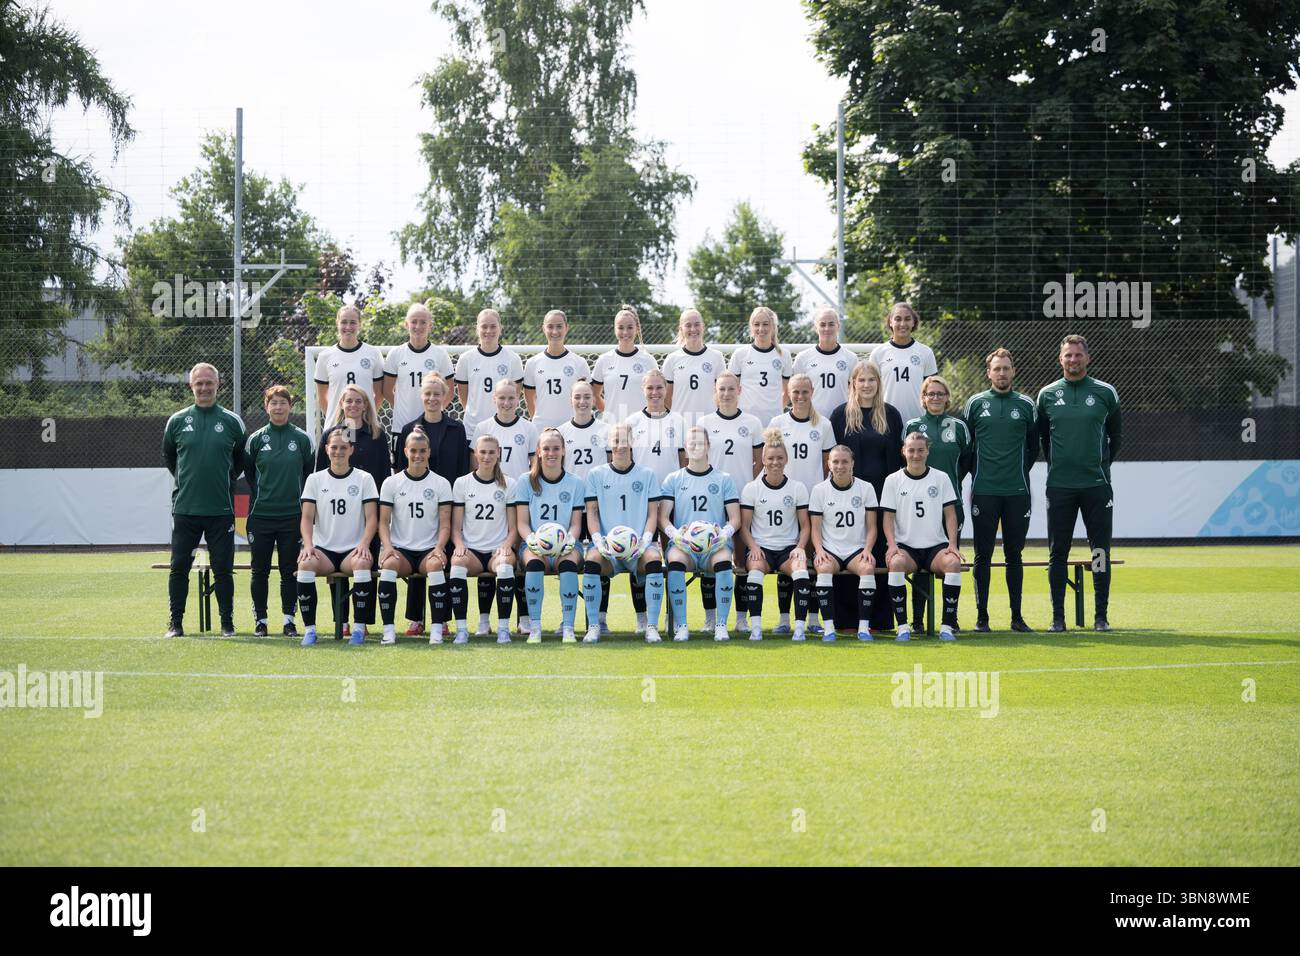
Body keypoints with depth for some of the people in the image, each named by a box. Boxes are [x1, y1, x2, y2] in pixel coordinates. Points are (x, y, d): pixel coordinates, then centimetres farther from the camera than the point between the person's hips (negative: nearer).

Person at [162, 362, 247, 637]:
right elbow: (167, 457, 19)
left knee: (223, 570, 1)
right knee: (179, 568, 2)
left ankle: (227, 623, 10)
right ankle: (175, 623, 9)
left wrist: (227, 480, 9)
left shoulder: (232, 421, 2)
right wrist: (186, 479, 14)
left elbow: (241, 460, 15)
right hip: (185, 508, 1)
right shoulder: (177, 421, 4)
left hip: (221, 509, -1)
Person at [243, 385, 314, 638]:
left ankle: (289, 620, 10)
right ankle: (260, 620, 12)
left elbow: (309, 474, 9)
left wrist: (300, 499, 8)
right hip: (261, 515, 0)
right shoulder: (256, 439, 2)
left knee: (290, 571, 2)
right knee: (260, 571, 4)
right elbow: (248, 473, 12)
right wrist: (261, 496, 12)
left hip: (292, 515, 0)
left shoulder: (301, 438, 2)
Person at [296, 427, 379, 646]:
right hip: (323, 549, 1)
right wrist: (308, 544, -14)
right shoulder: (315, 479, 11)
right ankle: (309, 629, -25)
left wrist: (364, 544, -17)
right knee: (306, 563, -32)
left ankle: (359, 628, -27)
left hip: (353, 550, -1)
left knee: (362, 562, -36)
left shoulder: (364, 478, 6)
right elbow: (307, 517, 4)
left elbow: (372, 518, 0)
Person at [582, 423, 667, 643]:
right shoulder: (596, 474, 12)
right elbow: (592, 511, 8)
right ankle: (593, 627, -24)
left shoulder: (646, 475, 12)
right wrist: (598, 539, -10)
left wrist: (645, 540, -9)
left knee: (654, 559, -34)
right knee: (592, 560, -34)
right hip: (607, 545, 0)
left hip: (638, 545, 0)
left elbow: (652, 513, 8)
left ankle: (652, 627, -26)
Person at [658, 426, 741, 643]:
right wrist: (675, 534, -15)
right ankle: (681, 626, -30)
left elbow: (735, 519, 9)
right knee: (675, 559, -36)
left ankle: (721, 625, -27)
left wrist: (724, 533, -13)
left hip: (714, 545, 0)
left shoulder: (723, 479, 14)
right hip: (683, 544, 0)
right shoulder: (674, 480, 15)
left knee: (724, 560, -36)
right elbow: (663, 517, 6)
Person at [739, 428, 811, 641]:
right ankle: (755, 627, -34)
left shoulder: (798, 488, 8)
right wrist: (753, 547, -13)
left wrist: (800, 547, -9)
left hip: (789, 548, 1)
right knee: (756, 567, -35)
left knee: (800, 568, -33)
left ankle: (800, 627, -32)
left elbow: (804, 525, 9)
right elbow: (744, 526, 5)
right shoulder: (751, 489, 6)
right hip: (760, 546, -1)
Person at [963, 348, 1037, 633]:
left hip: (1017, 492, 1)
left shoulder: (1026, 405, 7)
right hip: (984, 492, -1)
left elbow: (1034, 446, 16)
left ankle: (1017, 617, 10)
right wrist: (979, 473, 7)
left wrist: (1020, 471, 10)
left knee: (1014, 555, 5)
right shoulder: (976, 403, 4)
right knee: (983, 555, 0)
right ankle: (981, 616, 6)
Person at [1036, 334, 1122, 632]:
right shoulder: (1047, 395, 5)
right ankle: (1057, 617, 7)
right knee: (1057, 553, 2)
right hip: (1059, 486, 1)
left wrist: (1103, 463, 12)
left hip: (1097, 485, -1)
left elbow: (1115, 434, 15)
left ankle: (1102, 616, 7)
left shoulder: (1105, 393, 3)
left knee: (1101, 552, 1)